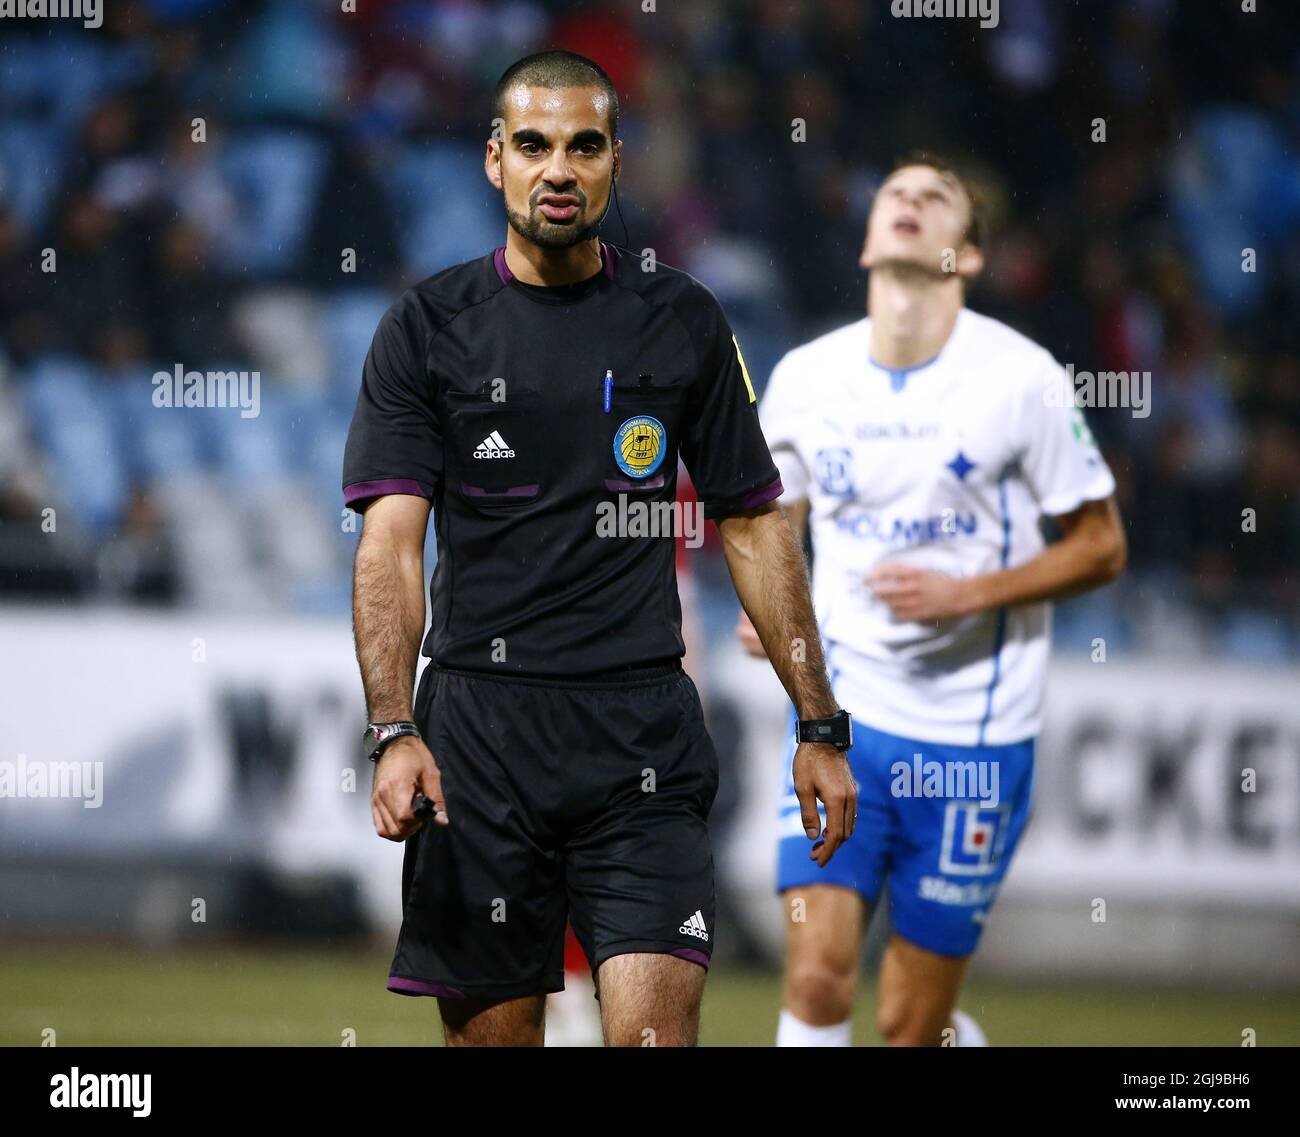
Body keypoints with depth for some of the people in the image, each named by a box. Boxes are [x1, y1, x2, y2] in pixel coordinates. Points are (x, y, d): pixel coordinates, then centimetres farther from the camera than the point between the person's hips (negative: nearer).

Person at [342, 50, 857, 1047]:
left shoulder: (683, 322, 8)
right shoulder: (428, 329, 2)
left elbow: (753, 526, 12)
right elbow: (392, 538, -6)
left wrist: (821, 728, 8)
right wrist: (394, 733, -20)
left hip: (644, 738, 0)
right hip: (478, 730, 0)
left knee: (654, 1031, -14)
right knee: (492, 1032, 4)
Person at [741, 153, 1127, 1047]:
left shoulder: (1021, 378, -7)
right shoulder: (805, 378, 3)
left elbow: (1101, 546, -1)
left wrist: (966, 594, -16)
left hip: (974, 731, -2)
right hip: (842, 712, 2)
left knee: (913, 1023, 0)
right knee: (818, 974, -13)